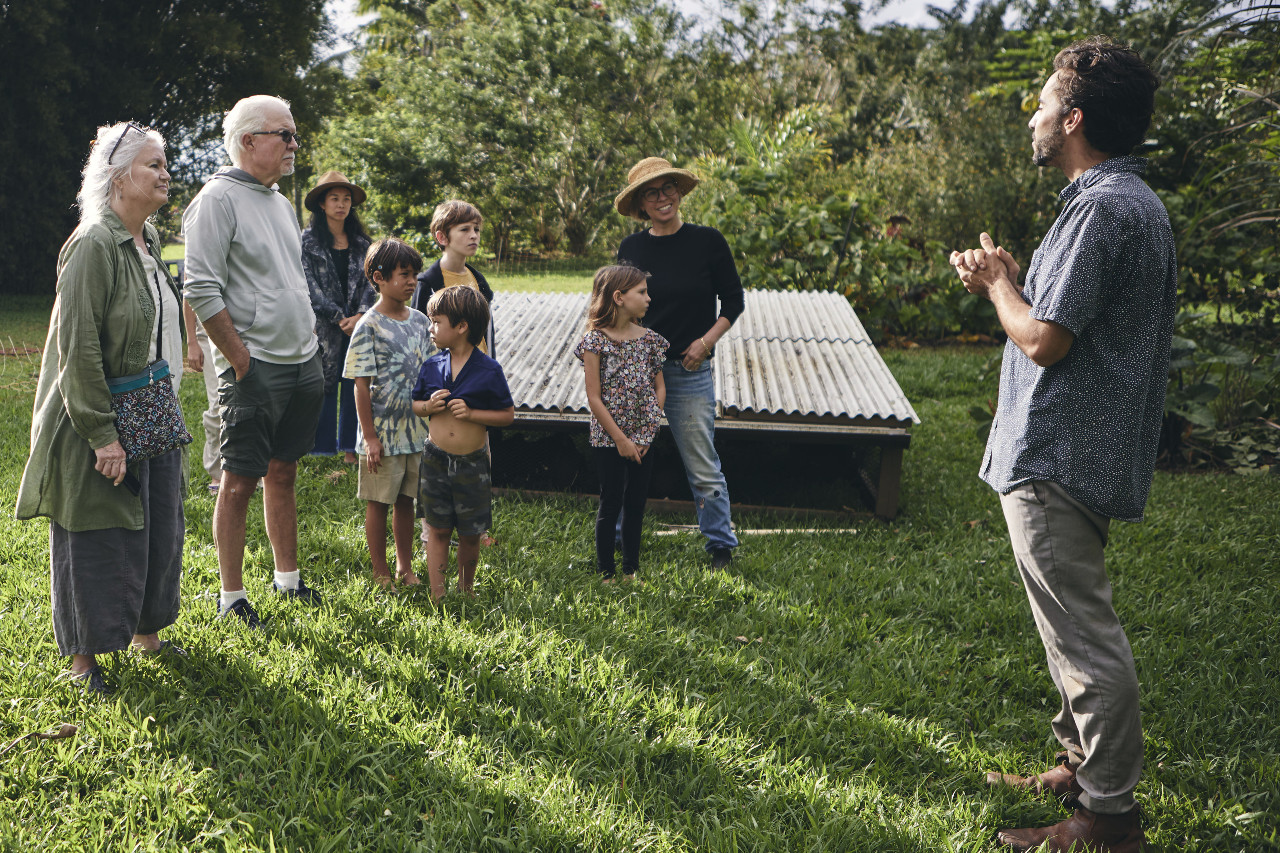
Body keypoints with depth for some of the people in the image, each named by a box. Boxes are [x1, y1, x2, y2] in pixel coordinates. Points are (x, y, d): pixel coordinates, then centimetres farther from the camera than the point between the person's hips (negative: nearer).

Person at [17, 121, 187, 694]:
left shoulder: (148, 241, 9)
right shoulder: (93, 246, -18)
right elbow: (78, 348, -21)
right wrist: (103, 434, -22)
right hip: (96, 423, -8)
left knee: (159, 529, 15)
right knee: (97, 541, 2)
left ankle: (146, 633, 33)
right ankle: (83, 656, 17)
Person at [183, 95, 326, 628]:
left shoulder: (280, 202, 16)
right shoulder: (218, 199, -11)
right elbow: (201, 291, -17)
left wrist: (308, 339, 15)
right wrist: (241, 360, -16)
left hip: (304, 364, 8)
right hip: (255, 369, -8)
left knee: (283, 473, 16)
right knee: (240, 482, 0)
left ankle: (287, 579, 27)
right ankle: (231, 598, 10)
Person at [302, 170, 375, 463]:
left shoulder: (360, 242, 12)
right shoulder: (308, 241, 0)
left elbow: (369, 282, 8)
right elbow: (310, 287, -6)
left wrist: (360, 315, -8)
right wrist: (339, 319, -10)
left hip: (358, 326, 3)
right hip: (323, 327, -3)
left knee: (354, 385, 4)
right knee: (323, 387, -1)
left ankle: (351, 448, 11)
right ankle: (322, 449, 7)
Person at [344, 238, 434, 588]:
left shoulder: (420, 321, 6)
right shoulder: (369, 326, -11)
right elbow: (362, 385, -12)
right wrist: (369, 436, -14)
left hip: (417, 430, 5)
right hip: (383, 432, -5)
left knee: (406, 500, 15)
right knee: (378, 502, 7)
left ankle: (405, 567, 28)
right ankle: (381, 574, 19)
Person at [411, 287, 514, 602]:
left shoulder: (489, 370, -8)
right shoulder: (431, 366, 2)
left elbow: (507, 414, -4)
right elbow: (415, 405, 12)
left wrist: (471, 413, -17)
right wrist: (429, 405, -10)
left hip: (472, 464, -2)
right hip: (436, 459, 2)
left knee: (470, 533, 9)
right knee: (437, 529, 6)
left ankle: (466, 589, 30)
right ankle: (437, 596, 13)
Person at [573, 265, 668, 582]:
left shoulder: (649, 338, 4)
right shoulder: (596, 340, -10)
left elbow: (660, 387, 8)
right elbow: (594, 398, -11)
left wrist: (647, 430, -3)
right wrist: (620, 438, -13)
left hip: (643, 437, 4)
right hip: (608, 438, -4)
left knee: (636, 503, 10)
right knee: (611, 503, 2)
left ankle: (631, 570, 23)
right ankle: (606, 573, 15)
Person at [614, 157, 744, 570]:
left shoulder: (707, 241, -3)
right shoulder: (631, 248, 5)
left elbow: (733, 300, 3)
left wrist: (705, 342, -9)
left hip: (689, 372, -3)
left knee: (703, 469, 2)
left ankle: (721, 547, 17)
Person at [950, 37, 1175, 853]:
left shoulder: (1103, 209, -19)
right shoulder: (1135, 200, 15)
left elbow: (1045, 339, -22)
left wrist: (997, 283, -5)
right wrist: (1010, 281, 10)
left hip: (1060, 458, -11)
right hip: (1080, 450, 11)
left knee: (1085, 632, -3)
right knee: (1080, 625, 20)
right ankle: (1081, 768, 33)